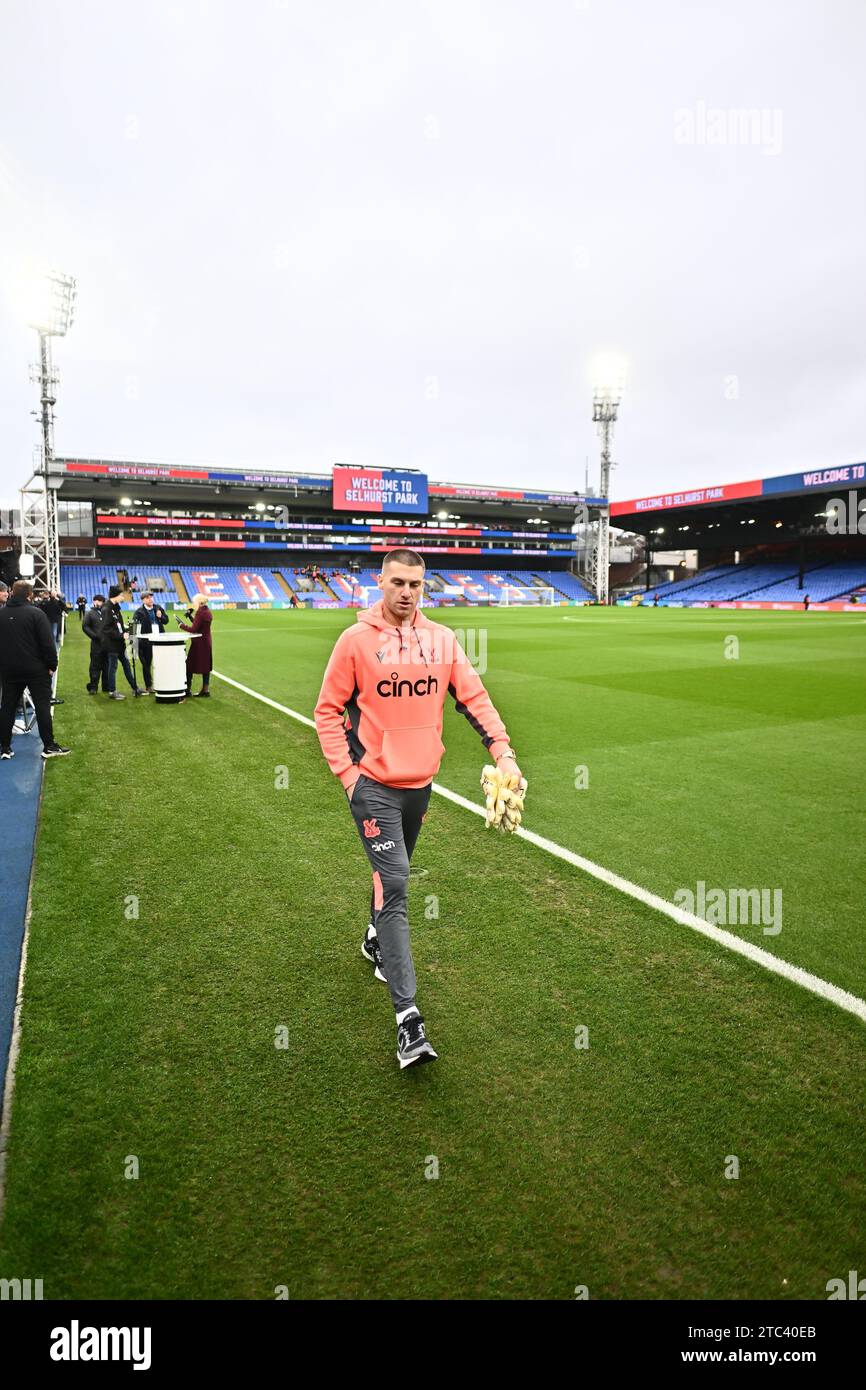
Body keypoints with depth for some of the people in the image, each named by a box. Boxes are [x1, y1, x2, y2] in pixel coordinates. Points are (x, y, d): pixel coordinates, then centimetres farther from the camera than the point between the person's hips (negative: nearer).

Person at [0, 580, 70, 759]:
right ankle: (49, 746, 2)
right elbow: (47, 643, -14)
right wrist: (52, 665, -6)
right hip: (35, 669, -4)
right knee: (42, 705, 1)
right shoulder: (36, 613, -11)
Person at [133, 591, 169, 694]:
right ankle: (148, 686, 13)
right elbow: (134, 623, -15)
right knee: (147, 664, 5)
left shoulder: (158, 608, 10)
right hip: (146, 641, -4)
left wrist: (161, 616, -5)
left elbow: (166, 620, 15)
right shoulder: (139, 612, -5)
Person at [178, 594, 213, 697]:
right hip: (207, 642, 9)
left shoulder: (200, 612, -17)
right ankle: (206, 689, 13)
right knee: (205, 666, 10)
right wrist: (190, 616, 14)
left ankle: (187, 689, 7)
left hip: (199, 643, -9)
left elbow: (194, 629, -21)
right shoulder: (208, 612, 10)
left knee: (190, 665, 2)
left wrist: (182, 625, -10)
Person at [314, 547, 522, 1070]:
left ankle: (376, 941, 51)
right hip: (374, 784, -4)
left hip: (421, 781, 5)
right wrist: (347, 771, -9)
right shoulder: (356, 640, -7)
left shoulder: (442, 639, 3)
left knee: (394, 876, 21)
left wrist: (502, 750, -11)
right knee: (395, 886, -12)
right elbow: (329, 709, -2)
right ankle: (408, 1017, -9)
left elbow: (474, 697, 2)